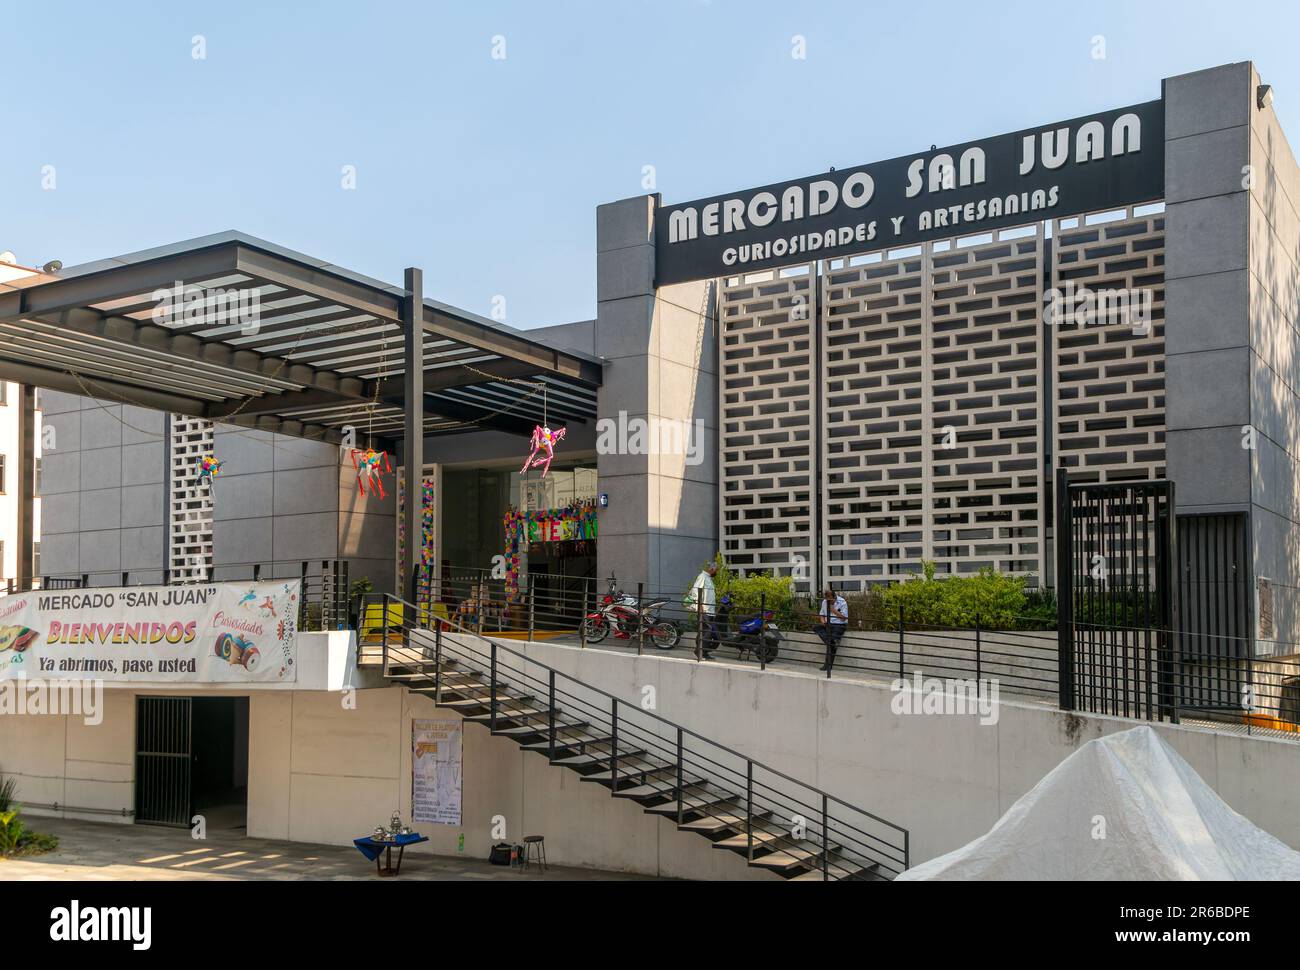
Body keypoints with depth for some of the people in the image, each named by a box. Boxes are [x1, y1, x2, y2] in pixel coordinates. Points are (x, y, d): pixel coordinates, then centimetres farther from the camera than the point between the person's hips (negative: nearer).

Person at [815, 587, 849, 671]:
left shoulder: (842, 602, -8)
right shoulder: (824, 602, 9)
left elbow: (844, 617, -12)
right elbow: (822, 614, 17)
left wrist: (833, 610, -15)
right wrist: (823, 621, -4)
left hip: (839, 625, -6)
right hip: (828, 625, 6)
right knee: (816, 627, -19)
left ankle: (828, 664, -22)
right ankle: (832, 641, -35)